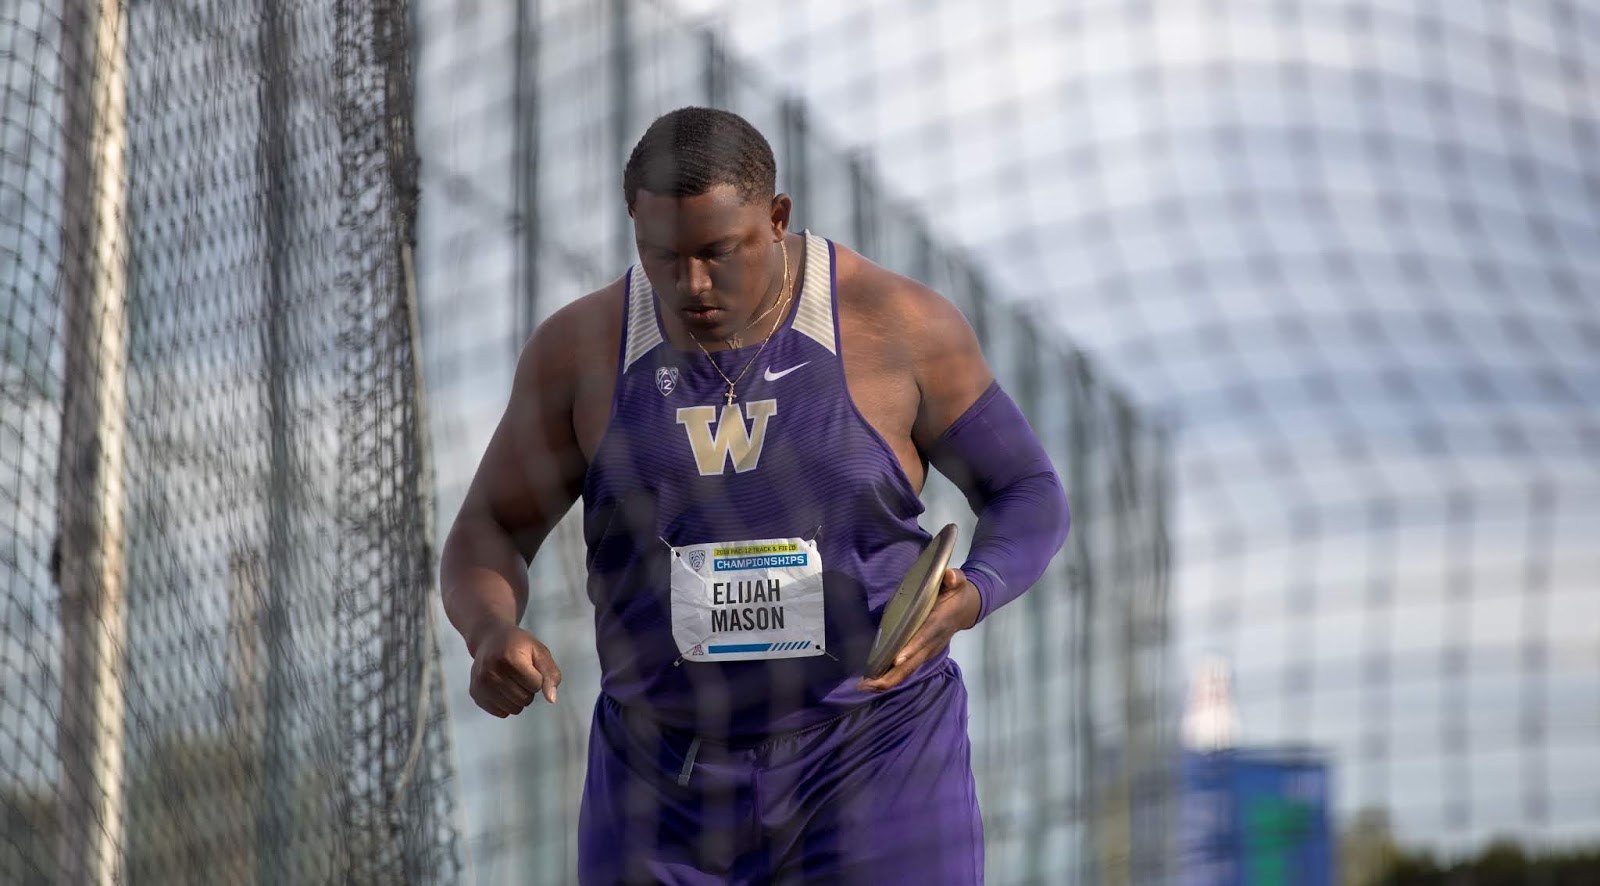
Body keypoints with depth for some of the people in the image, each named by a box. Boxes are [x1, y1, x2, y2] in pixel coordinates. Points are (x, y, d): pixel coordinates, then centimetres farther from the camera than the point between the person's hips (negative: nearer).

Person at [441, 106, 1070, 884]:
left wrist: (967, 600, -23)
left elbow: (1029, 498, -1)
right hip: (673, 788, 3)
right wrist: (493, 639, -22)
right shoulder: (584, 348, -4)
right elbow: (486, 543, 1)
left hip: (869, 771, -2)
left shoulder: (895, 323, -10)